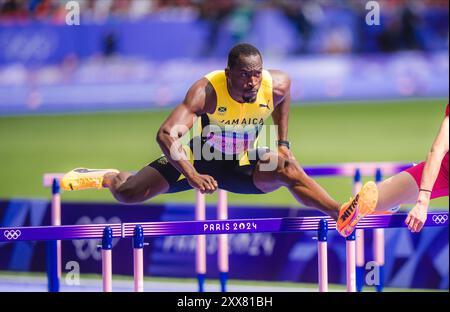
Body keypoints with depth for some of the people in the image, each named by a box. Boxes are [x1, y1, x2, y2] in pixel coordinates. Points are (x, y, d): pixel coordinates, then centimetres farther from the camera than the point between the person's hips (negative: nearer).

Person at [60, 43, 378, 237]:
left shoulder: (276, 84, -21)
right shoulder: (207, 90, -34)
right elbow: (167, 134, -41)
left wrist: (284, 145, 2)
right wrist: (192, 176, -53)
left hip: (244, 164, 1)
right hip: (202, 158, -1)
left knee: (288, 170, -31)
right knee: (128, 194, -5)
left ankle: (341, 216, -40)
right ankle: (107, 177, 32)